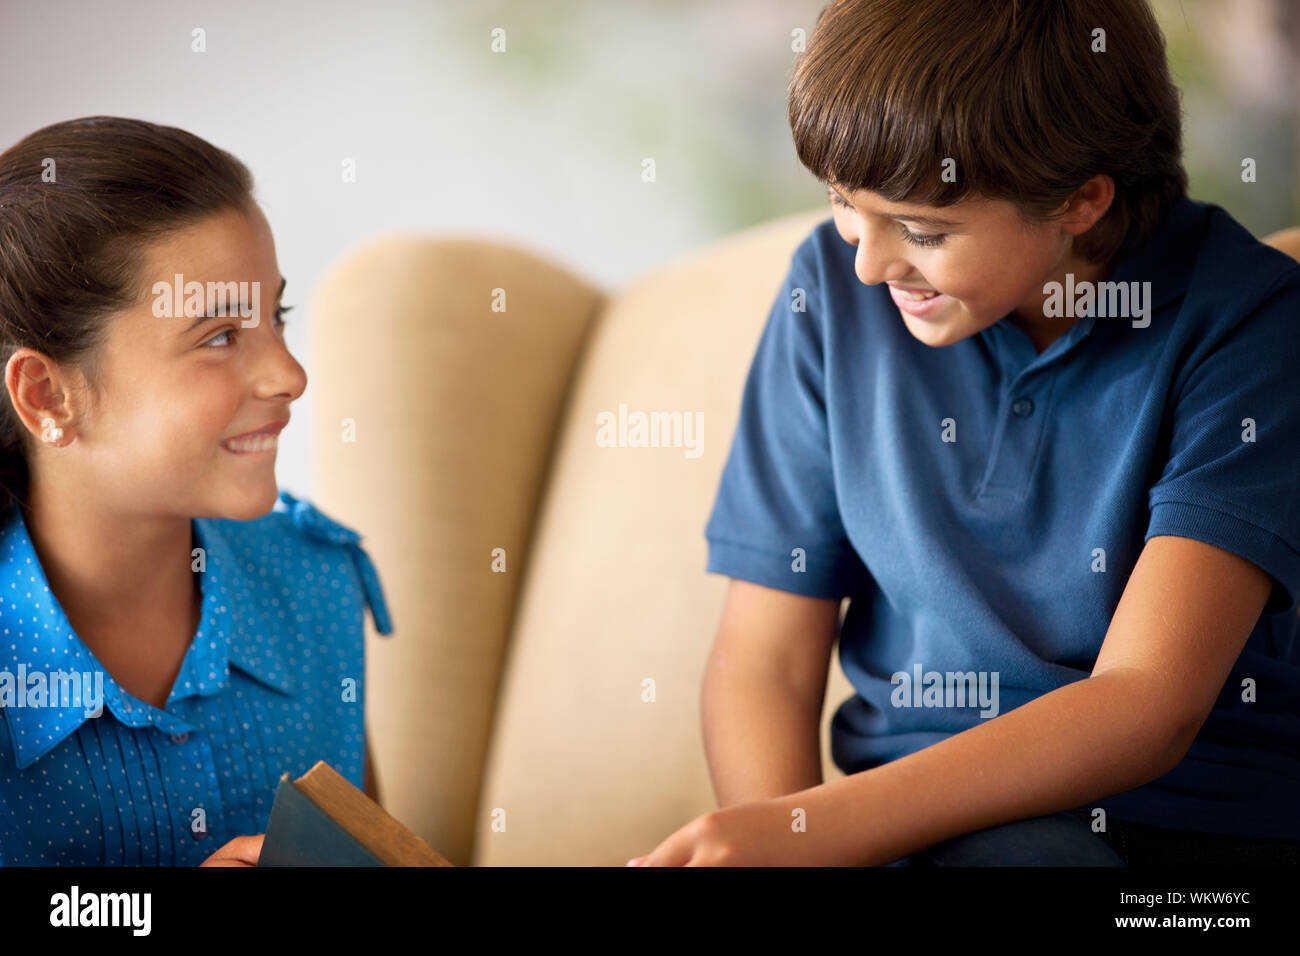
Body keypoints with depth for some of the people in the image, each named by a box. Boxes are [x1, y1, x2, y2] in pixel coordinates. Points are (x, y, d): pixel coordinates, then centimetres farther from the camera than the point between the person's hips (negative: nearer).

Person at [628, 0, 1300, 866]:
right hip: (919, 811, 2)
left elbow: (1148, 705, -19)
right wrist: (775, 827, -18)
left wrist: (808, 831, -27)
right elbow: (762, 664, 4)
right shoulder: (836, 288, 3)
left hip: (1207, 824, -2)